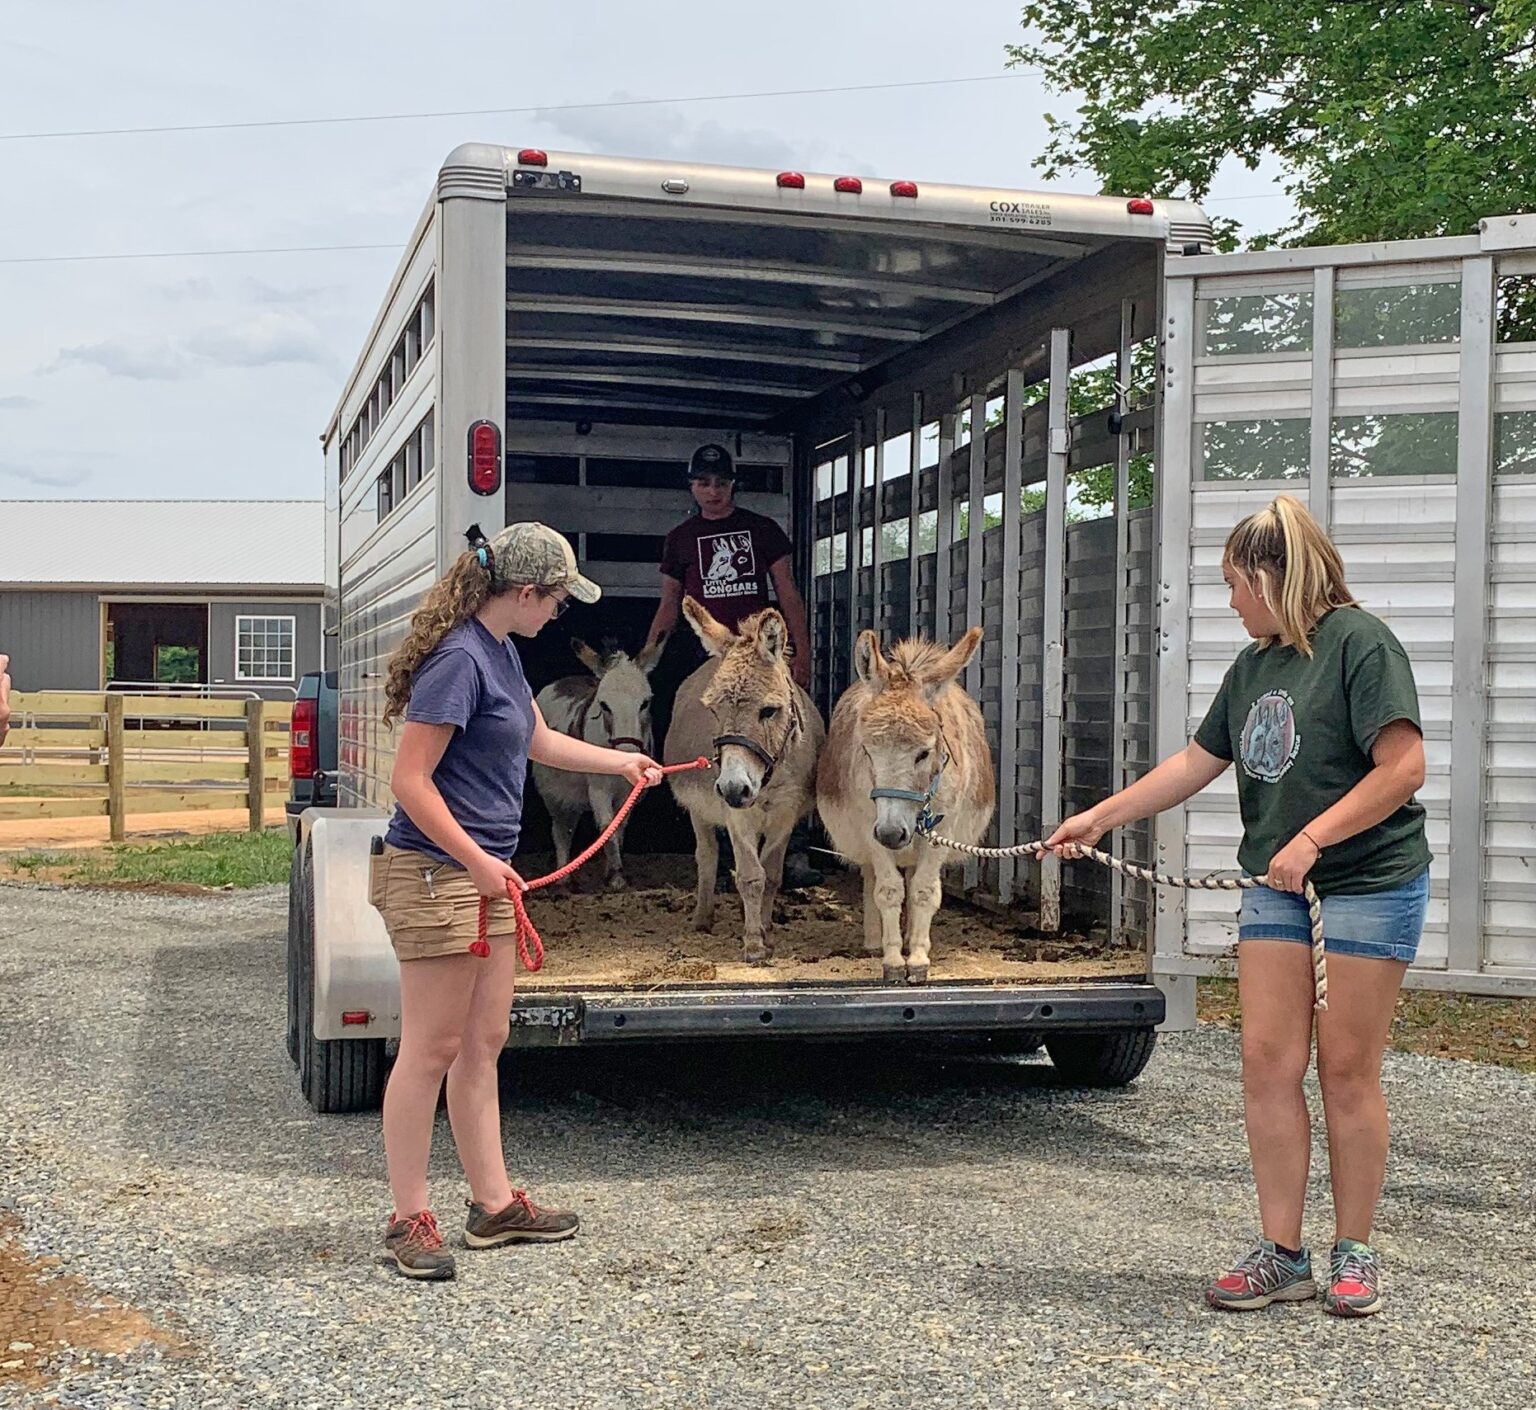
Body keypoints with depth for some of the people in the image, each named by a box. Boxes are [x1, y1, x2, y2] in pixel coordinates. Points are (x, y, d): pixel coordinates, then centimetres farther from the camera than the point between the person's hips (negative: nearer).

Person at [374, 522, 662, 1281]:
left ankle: (494, 1204, 23)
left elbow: (538, 740, 29)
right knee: (431, 1049, -2)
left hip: (486, 874, 10)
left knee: (482, 1045, 14)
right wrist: (477, 862, -21)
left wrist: (621, 761, 36)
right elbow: (410, 780, -21)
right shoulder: (458, 660, -18)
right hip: (435, 875, -10)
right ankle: (410, 1218, 9)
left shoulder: (501, 651, 12)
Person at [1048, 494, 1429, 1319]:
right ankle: (1282, 1256, 8)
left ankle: (1353, 1254, 15)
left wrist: (1311, 839, -20)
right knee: (1267, 1062, 1)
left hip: (1370, 881, -7)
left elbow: (1404, 767, -17)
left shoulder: (1360, 643, -11)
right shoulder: (1254, 666, 12)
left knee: (1346, 1069, 0)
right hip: (1278, 888, 7)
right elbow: (1195, 764, 18)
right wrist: (1100, 818, 16)